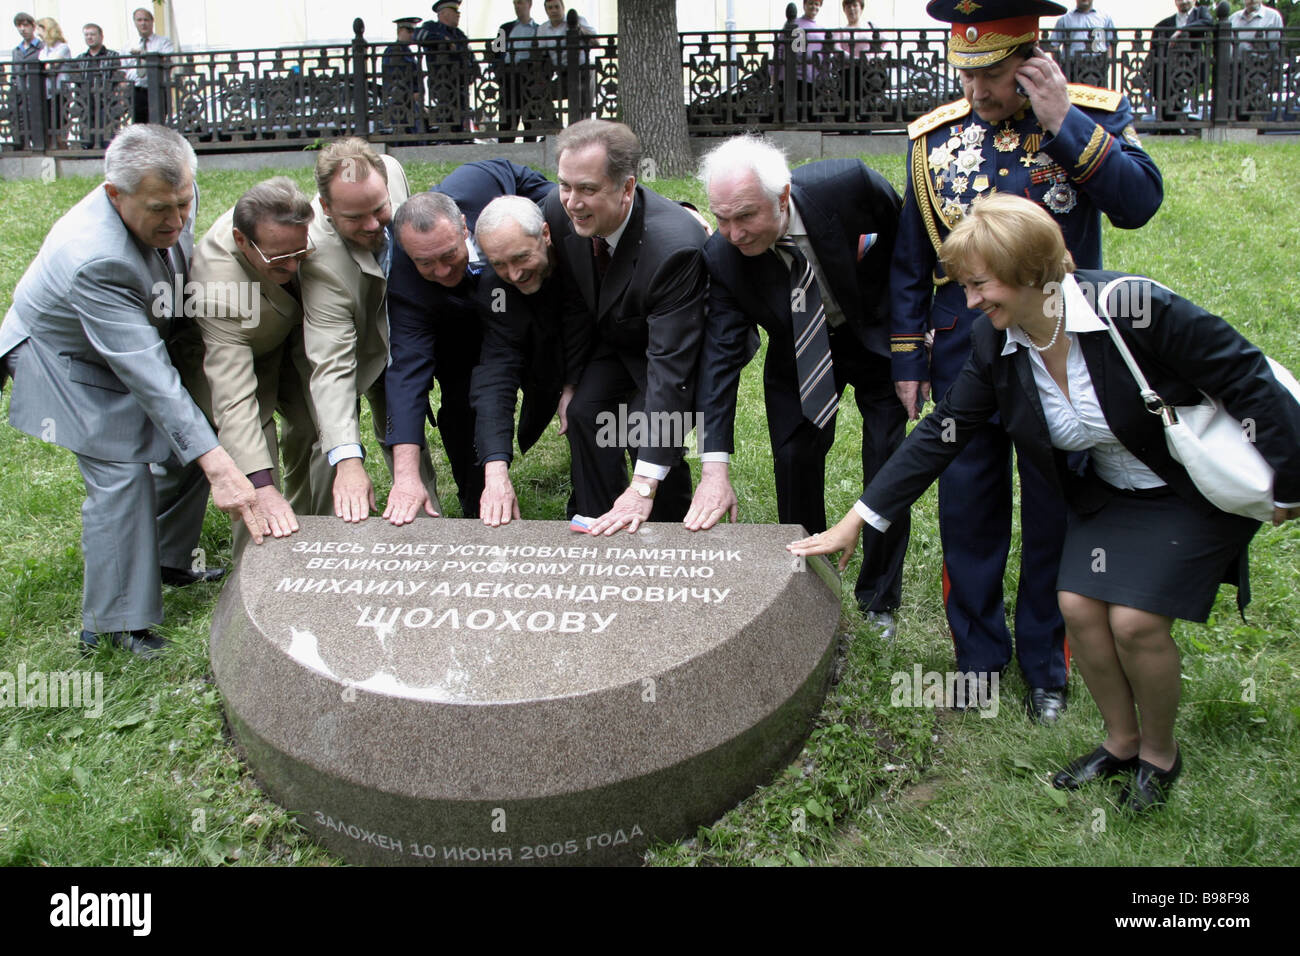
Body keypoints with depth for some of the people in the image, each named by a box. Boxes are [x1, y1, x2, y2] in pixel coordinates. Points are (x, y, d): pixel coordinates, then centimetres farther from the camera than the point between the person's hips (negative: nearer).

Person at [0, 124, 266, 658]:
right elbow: (146, 374, -44)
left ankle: (168, 561, 29)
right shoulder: (93, 258, -42)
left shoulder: (177, 199, -19)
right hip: (68, 355, -7)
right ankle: (111, 624, -2)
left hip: (137, 337, 8)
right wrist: (216, 464, -48)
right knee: (120, 474, -16)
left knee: (189, 444, 6)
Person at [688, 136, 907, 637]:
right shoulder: (721, 258, -28)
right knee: (795, 463, -4)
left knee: (888, 465, -2)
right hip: (799, 352, 1)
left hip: (876, 331, -1)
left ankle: (879, 600, 15)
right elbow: (721, 356, -28)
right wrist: (714, 468, -37)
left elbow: (908, 229, -11)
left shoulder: (846, 184, -33)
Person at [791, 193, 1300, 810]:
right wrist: (858, 520, -10)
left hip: (1197, 489, -6)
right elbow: (941, 434, -8)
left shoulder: (1130, 308, -31)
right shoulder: (997, 342, -12)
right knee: (1078, 605, -5)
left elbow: (1246, 377, -22)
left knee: (1135, 619, -14)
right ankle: (1120, 741, 20)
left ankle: (1161, 752, 14)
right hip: (1107, 493, 6)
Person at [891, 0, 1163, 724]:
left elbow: (1140, 202, -22)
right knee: (968, 513, 10)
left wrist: (1063, 121, -25)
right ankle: (980, 657, 29)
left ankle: (1046, 664, 28)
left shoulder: (1096, 116, -5)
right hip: (964, 359, 2)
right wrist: (908, 360, 7)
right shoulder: (936, 139, 1)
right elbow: (911, 263, 8)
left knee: (1055, 514, 10)